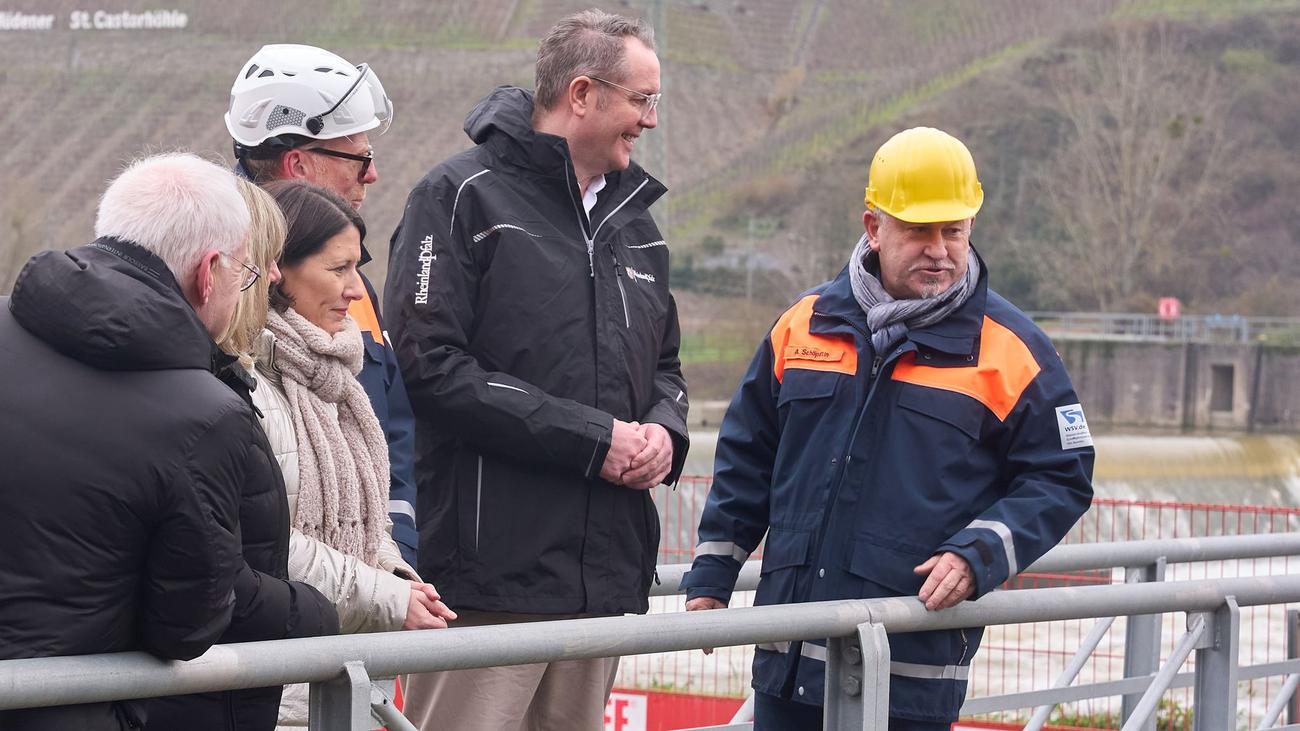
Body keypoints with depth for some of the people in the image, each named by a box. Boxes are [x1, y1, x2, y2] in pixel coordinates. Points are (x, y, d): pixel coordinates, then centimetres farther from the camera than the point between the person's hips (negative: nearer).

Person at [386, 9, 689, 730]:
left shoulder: (633, 222, 20)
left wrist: (662, 430, 3)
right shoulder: (465, 197, -4)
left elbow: (664, 367, 29)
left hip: (607, 577, 7)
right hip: (490, 579, -7)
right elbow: (433, 365, -13)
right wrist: (593, 438, -14)